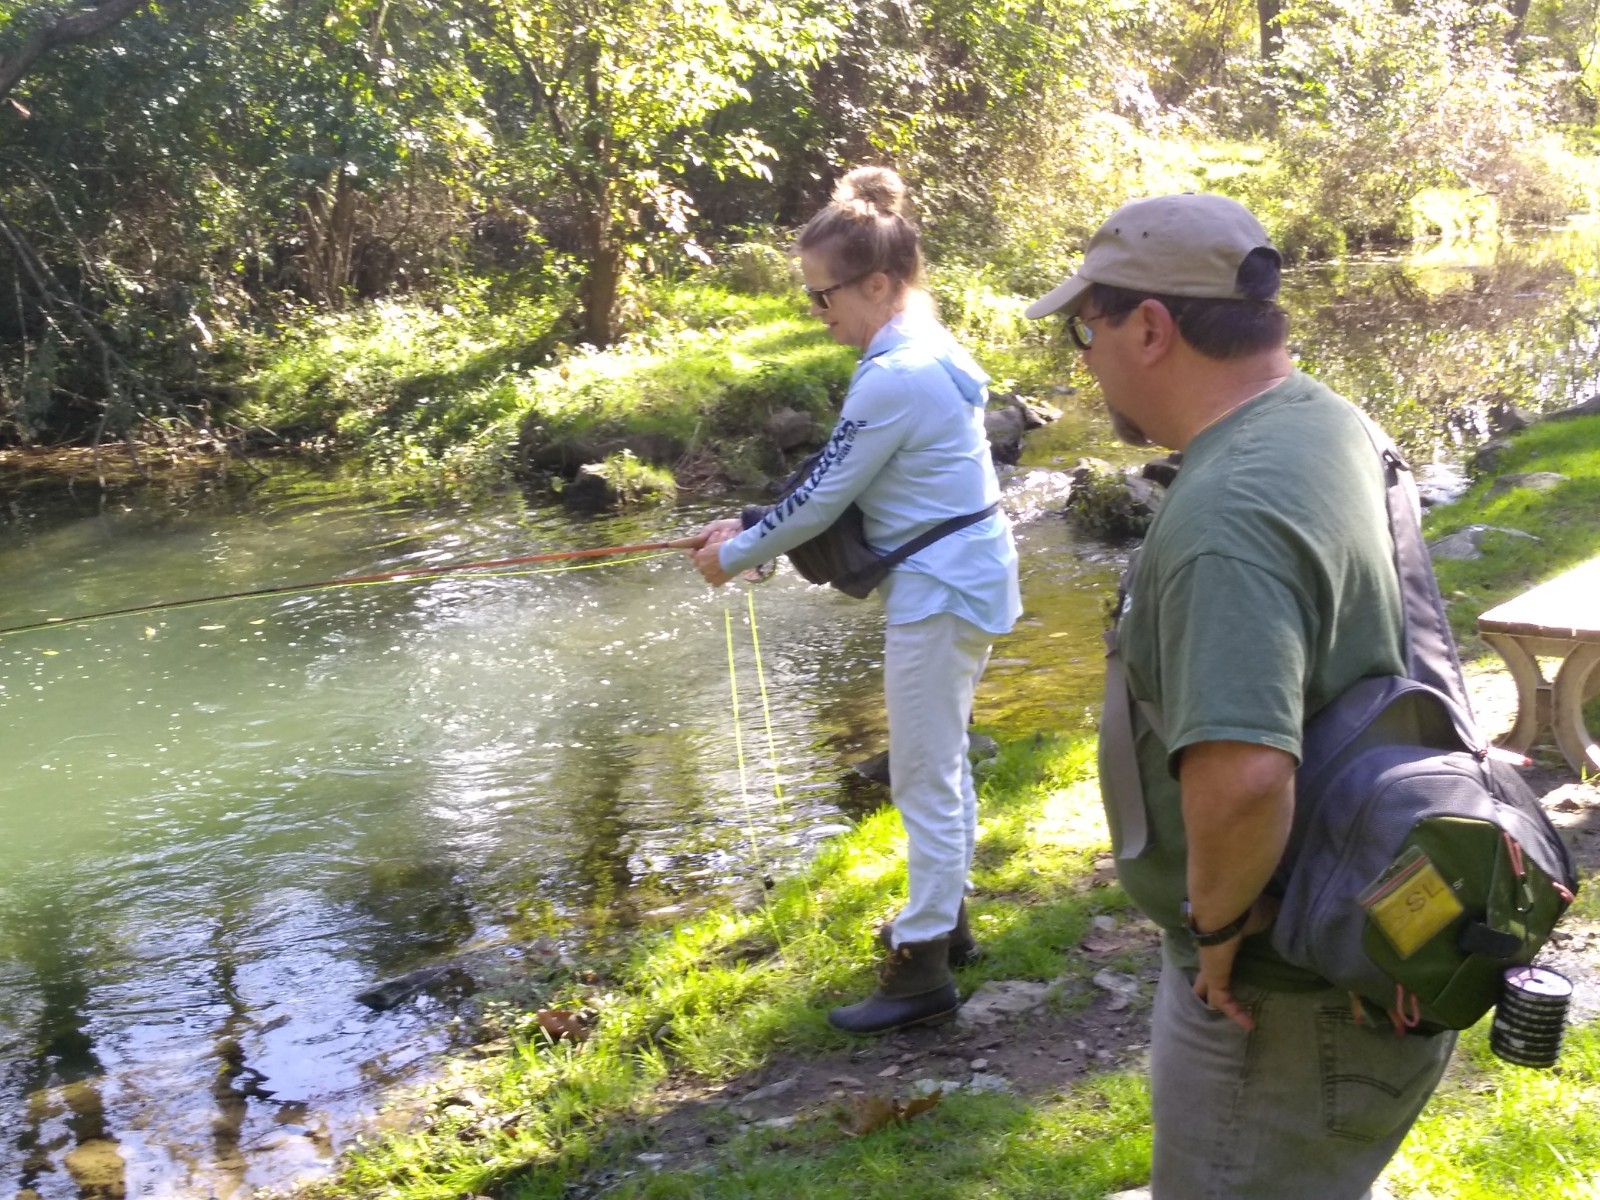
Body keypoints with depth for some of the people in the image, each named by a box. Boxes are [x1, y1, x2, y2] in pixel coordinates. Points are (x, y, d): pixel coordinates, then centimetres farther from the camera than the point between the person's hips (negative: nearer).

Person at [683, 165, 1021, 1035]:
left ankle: (923, 967, 6)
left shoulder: (894, 379, -23)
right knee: (942, 761, 21)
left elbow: (823, 498, -16)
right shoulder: (929, 351, 8)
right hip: (967, 573, 10)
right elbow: (840, 486, 14)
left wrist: (733, 556, -2)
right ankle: (945, 916, 35)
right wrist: (750, 530, 9)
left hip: (939, 590, -10)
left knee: (925, 776, -3)